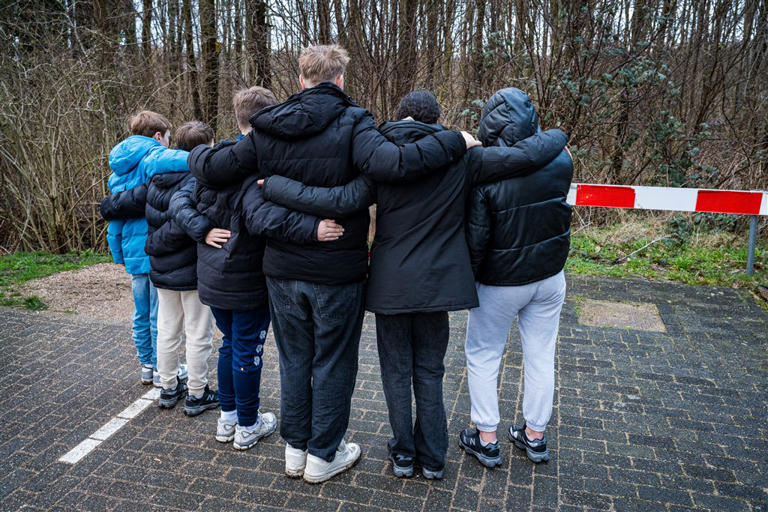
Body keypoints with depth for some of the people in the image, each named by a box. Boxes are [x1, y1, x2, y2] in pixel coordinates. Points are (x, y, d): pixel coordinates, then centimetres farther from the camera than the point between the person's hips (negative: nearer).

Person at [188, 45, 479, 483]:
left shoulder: (266, 130, 1)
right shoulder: (351, 123, -13)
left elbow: (213, 169, 2)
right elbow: (393, 164, -30)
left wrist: (196, 153, 25)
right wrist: (456, 142, -17)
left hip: (282, 270, 4)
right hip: (336, 272, -4)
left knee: (294, 359, 19)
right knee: (333, 364, 12)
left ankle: (296, 449, 33)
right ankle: (323, 456, 27)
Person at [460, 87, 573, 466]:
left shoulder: (485, 173, -22)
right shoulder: (560, 161, -10)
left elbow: (475, 240, -18)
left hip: (501, 283, -4)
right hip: (550, 277, 5)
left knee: (482, 356, 14)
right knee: (541, 356, 17)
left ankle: (486, 439, 23)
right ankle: (535, 435, 33)